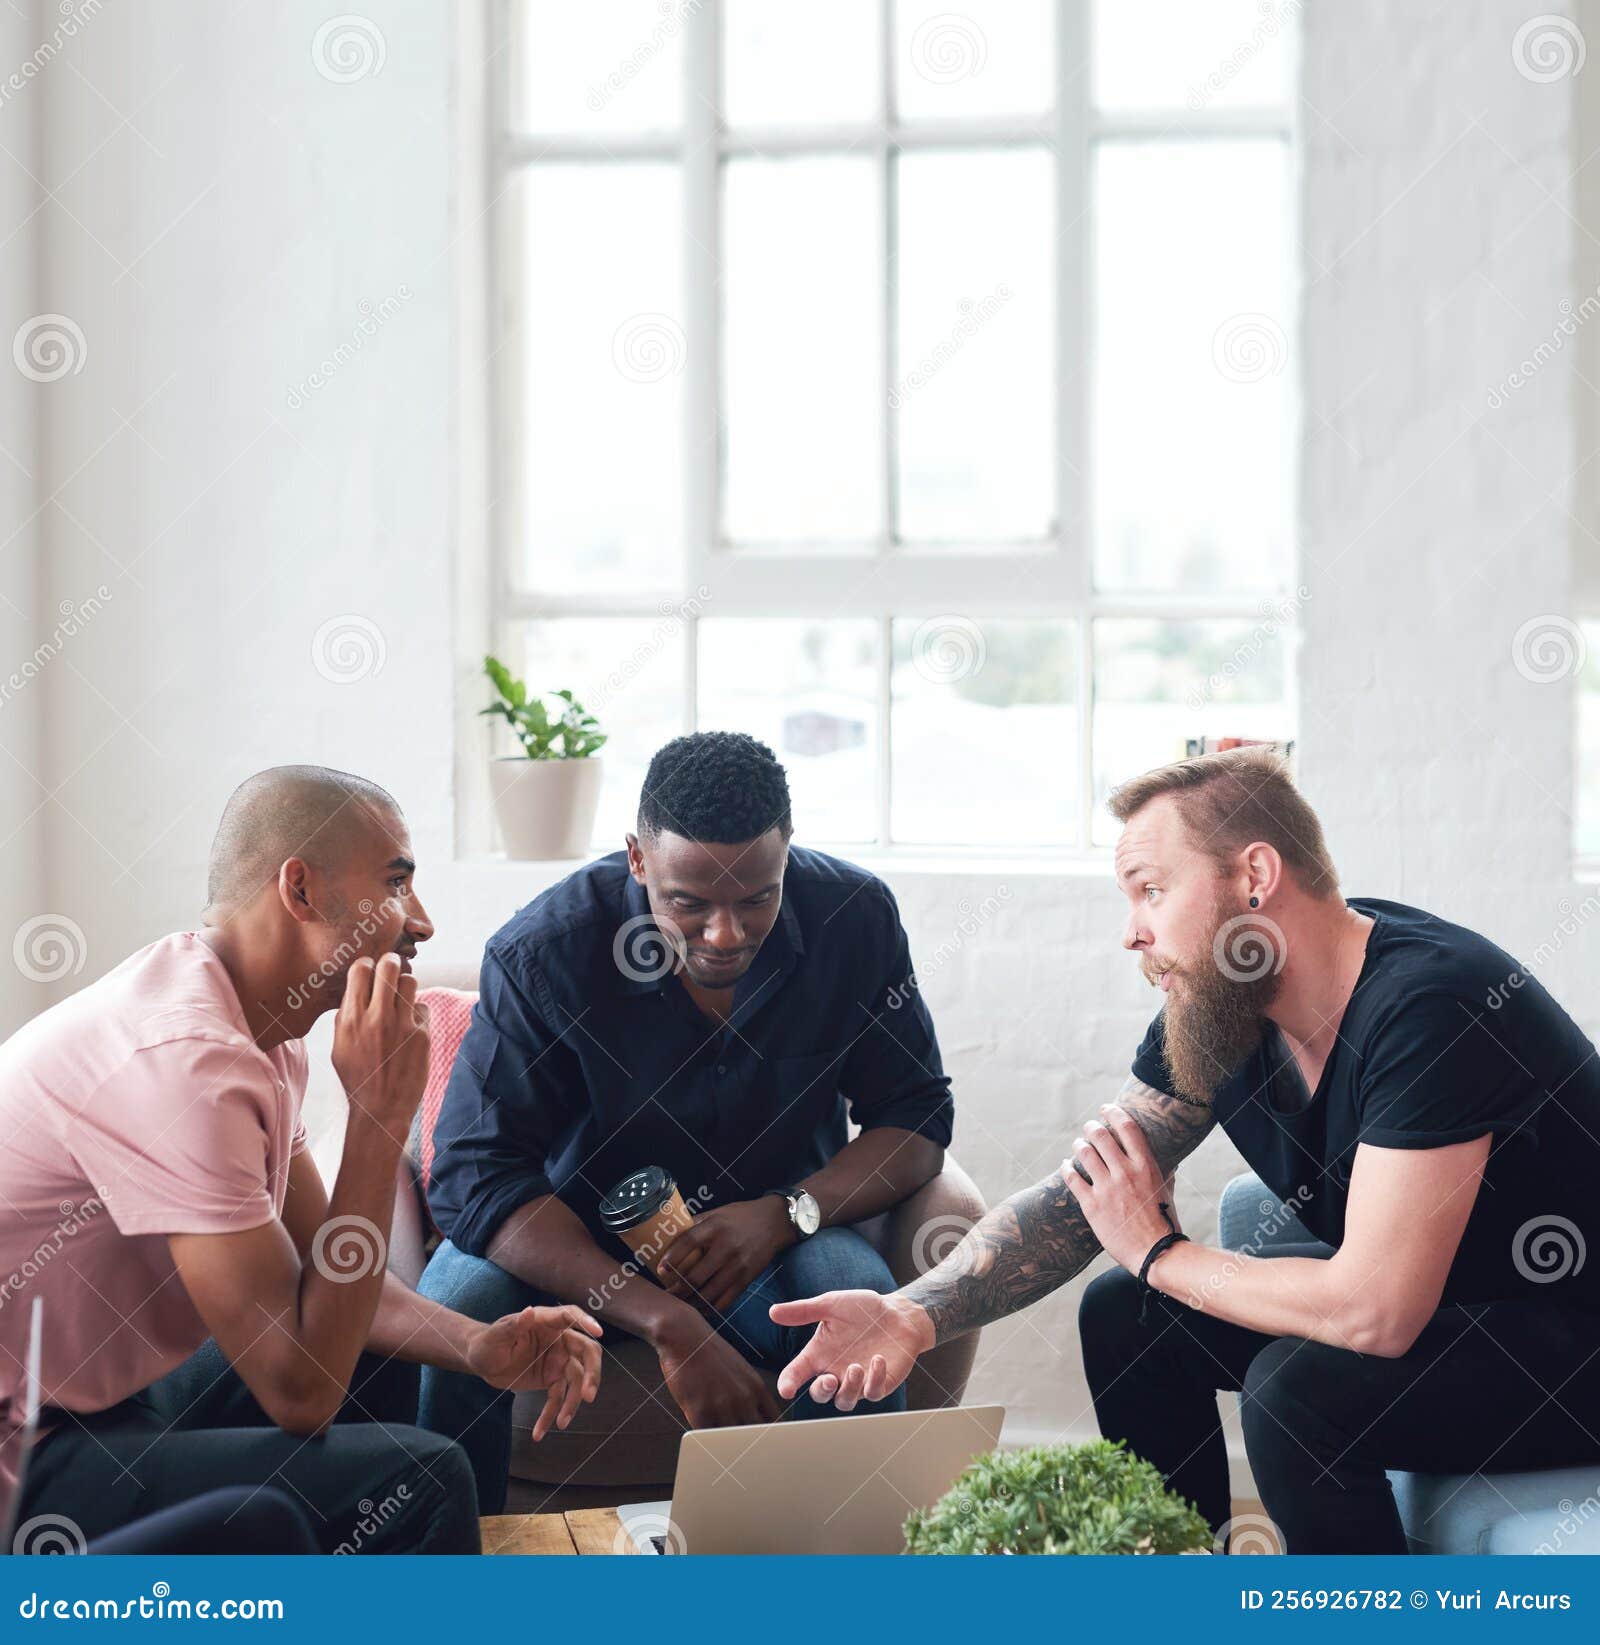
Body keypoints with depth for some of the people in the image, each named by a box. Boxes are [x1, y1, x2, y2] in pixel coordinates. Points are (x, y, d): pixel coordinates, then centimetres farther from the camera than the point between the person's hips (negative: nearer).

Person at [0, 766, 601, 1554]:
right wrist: (381, 1112, -23)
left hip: (95, 1399, 11)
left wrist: (477, 1345, -7)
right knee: (420, 1481, -20)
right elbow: (300, 1390, -26)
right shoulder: (183, 1052, -26)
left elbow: (324, 1269, 11)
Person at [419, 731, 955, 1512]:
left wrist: (785, 1214, -25)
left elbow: (917, 1120, -4)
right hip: (575, 1242, -1)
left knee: (862, 1300, -31)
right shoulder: (540, 955, -21)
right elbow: (477, 1176, -26)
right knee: (455, 1310, -31)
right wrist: (667, 1324, -36)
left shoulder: (855, 919, -13)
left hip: (769, 1234, 1)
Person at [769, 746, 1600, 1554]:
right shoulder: (1211, 1009, -5)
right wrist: (913, 1316, -18)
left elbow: (1374, 1311, -35)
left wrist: (1159, 1254, -19)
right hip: (1409, 1302, 8)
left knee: (1296, 1390, -29)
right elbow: (1075, 1199, -1)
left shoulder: (1429, 1005, -31)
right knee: (1125, 1314, 2)